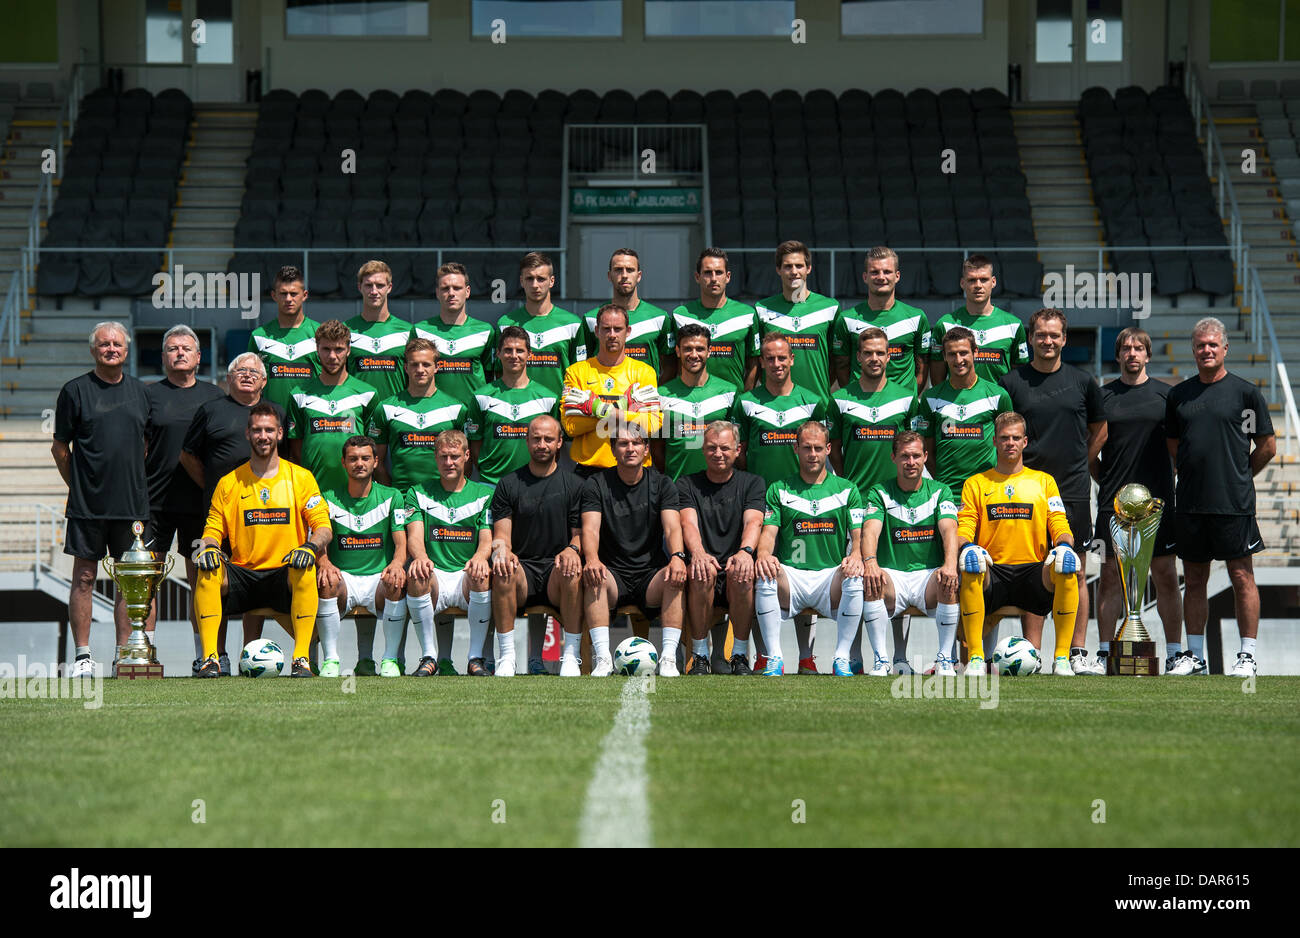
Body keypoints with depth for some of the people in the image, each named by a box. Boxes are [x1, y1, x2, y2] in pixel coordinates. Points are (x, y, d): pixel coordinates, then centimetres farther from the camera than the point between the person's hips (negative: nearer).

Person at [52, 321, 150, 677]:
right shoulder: (76, 390, 0)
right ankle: (82, 657, 4)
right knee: (85, 578, 0)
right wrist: (79, 487, 2)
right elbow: (60, 447, 3)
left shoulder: (139, 391, 11)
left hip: (131, 501, 4)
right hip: (87, 503, -4)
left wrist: (137, 485, 13)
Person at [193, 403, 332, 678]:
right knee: (208, 570, -30)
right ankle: (210, 658, -31)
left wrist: (310, 547, -19)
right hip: (241, 576, 1)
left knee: (305, 569, -36)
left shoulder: (300, 478, 9)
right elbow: (214, 528, 11)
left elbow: (323, 526, 3)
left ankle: (302, 659, -34)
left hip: (285, 576, -1)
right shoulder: (229, 483, 12)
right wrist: (209, 547, -14)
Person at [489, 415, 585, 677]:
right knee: (503, 572, -34)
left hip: (556, 571, 0)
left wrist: (572, 549, -17)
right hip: (523, 565, 0)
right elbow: (501, 532, 6)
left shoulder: (573, 485, 12)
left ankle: (571, 656, -28)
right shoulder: (509, 484, 12)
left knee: (572, 572, -35)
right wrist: (501, 549, -18)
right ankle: (506, 657, -29)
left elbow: (580, 533, 7)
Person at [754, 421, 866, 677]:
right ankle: (774, 658, -25)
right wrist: (763, 554, -22)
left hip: (831, 576, 0)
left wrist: (855, 555, -19)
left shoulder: (847, 489, 14)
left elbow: (859, 535, 6)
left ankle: (842, 658, -22)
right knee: (765, 575, -33)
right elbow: (768, 532, 3)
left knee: (855, 578, -33)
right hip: (790, 575, 0)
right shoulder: (779, 490, 13)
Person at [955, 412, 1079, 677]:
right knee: (971, 569, -36)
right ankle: (976, 658, -32)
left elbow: (1060, 526, 10)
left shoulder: (1044, 481, 18)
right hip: (993, 574, -1)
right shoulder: (976, 484, 16)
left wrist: (1064, 545, -14)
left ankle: (1062, 659, -27)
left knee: (1066, 568, -33)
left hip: (1033, 571, 1)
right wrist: (967, 547, -18)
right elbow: (963, 528, 7)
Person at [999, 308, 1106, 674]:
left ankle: (1078, 653, 6)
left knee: (1076, 573, 2)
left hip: (1073, 491, 1)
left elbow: (1099, 430, 18)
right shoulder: (1012, 382, 3)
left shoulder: (1082, 381, 7)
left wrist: (1077, 465, 12)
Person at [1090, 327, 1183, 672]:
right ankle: (1105, 653, 7)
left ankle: (1174, 653, 5)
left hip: (1158, 501, 0)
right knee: (1110, 576, 2)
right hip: (1113, 502, 0)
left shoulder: (1165, 394, 6)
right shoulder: (1102, 395, 7)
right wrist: (1106, 481, 4)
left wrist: (1181, 484, 5)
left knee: (1165, 576, 0)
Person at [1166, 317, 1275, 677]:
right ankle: (1195, 654, 16)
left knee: (1242, 577, -2)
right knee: (1194, 579, 8)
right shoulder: (1179, 394, 11)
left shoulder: (1245, 392, -1)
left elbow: (1267, 447, 3)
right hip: (1189, 500, 4)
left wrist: (1237, 478, 7)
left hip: (1234, 502, -4)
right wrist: (1190, 477, 12)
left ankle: (1247, 655, 2)